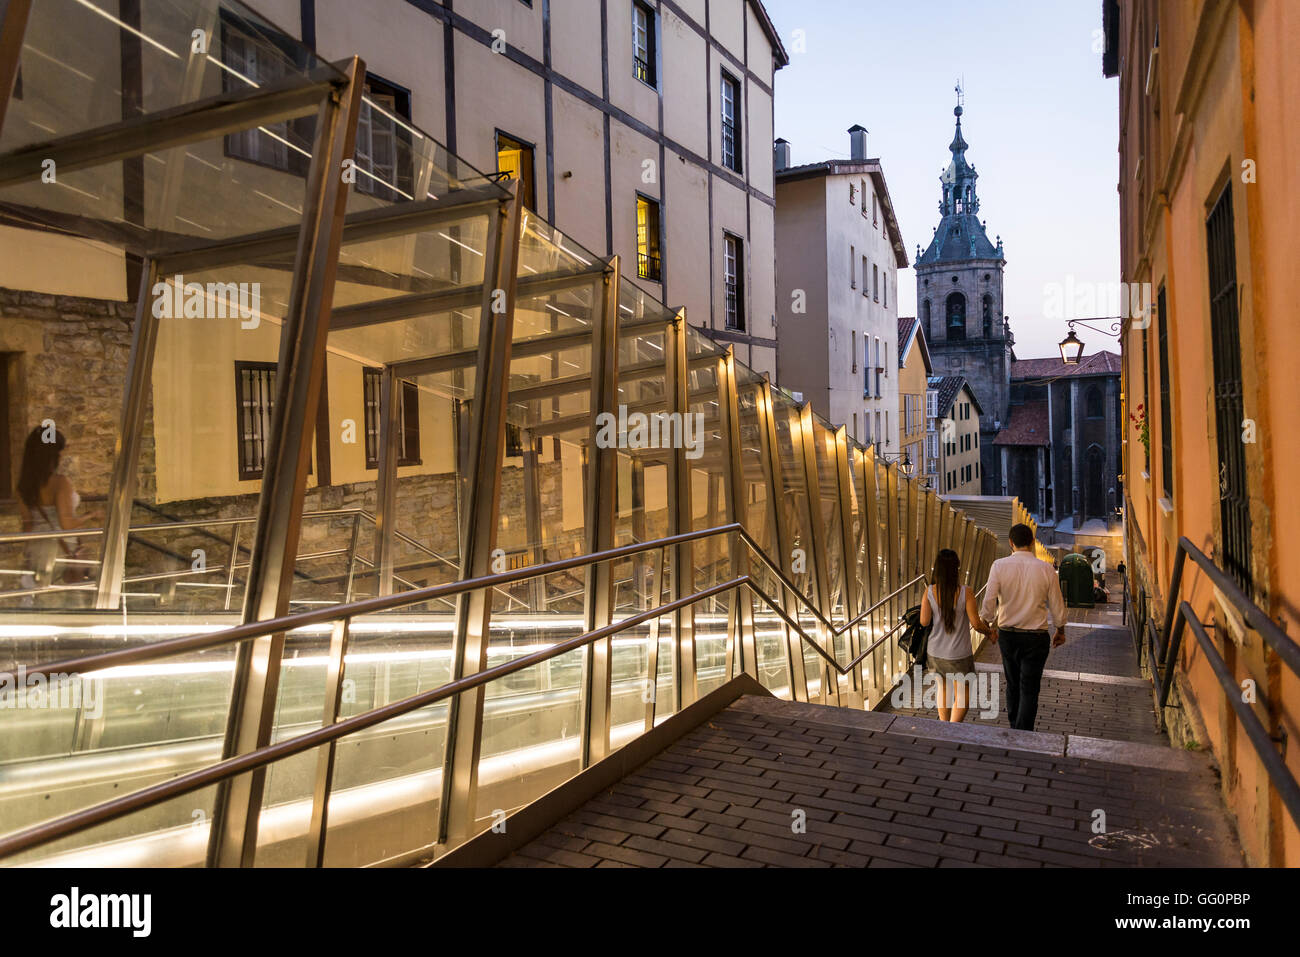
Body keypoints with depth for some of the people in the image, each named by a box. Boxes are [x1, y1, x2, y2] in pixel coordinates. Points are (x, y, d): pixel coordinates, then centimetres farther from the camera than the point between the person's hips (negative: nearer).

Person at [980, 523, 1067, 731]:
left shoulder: (999, 566, -10)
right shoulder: (1046, 569, -8)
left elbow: (989, 603, -11)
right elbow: (1057, 606, -1)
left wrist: (992, 626, 8)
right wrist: (1060, 631, 17)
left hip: (1007, 634, 2)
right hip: (1036, 636, -1)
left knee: (1012, 685, 19)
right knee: (1029, 690, 4)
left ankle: (1014, 730, 34)